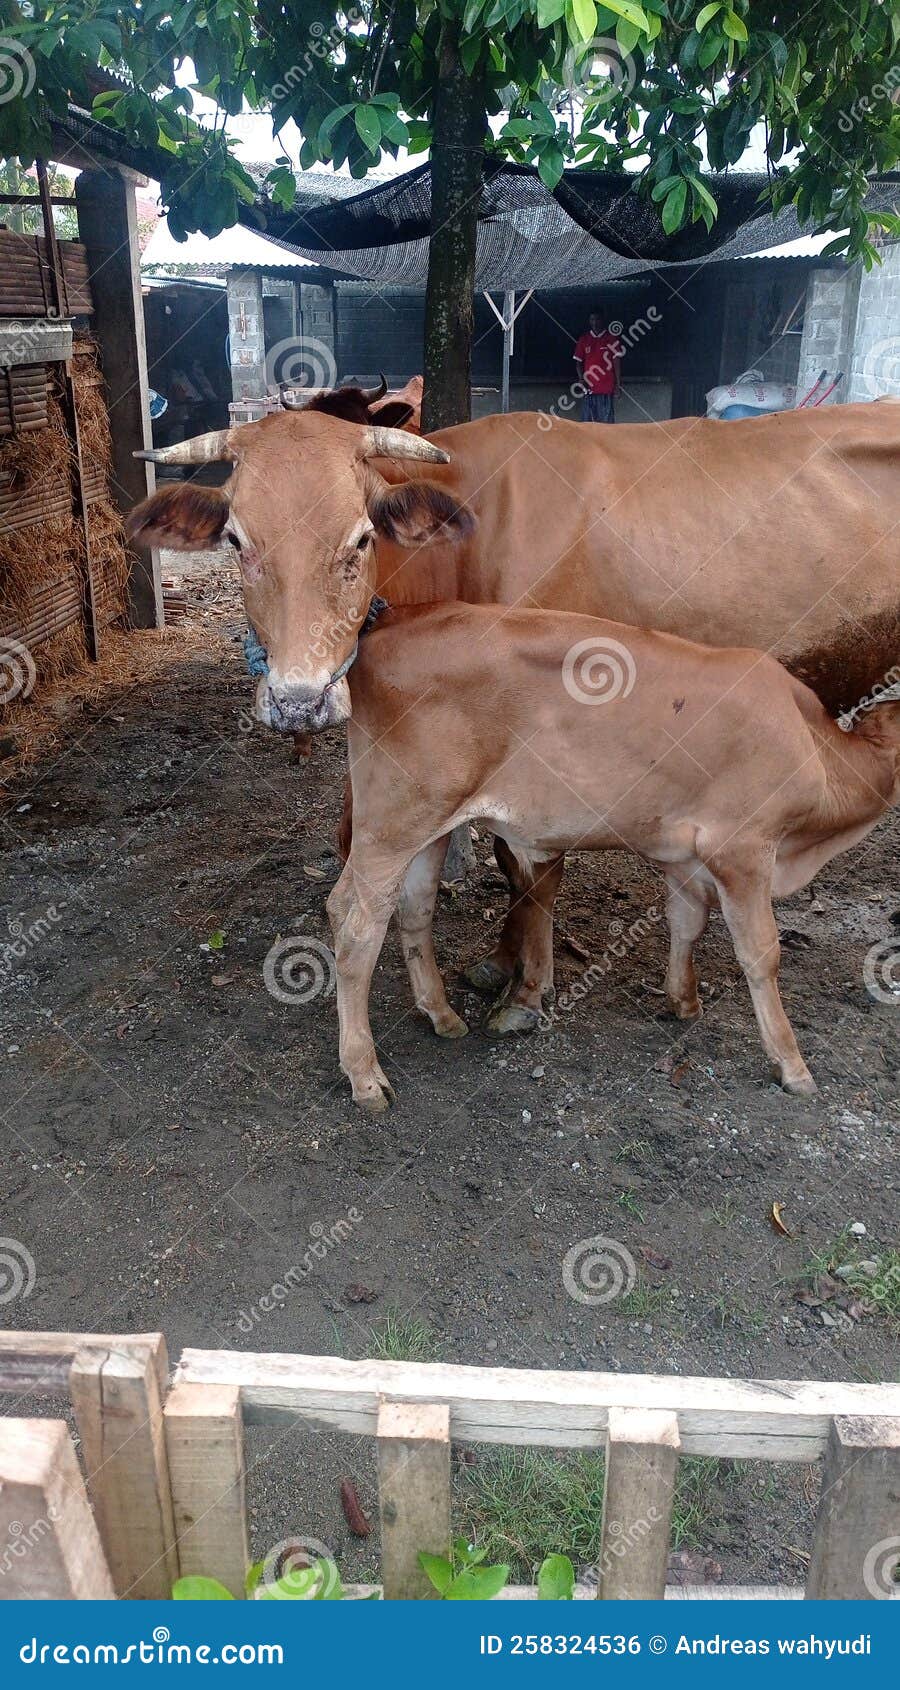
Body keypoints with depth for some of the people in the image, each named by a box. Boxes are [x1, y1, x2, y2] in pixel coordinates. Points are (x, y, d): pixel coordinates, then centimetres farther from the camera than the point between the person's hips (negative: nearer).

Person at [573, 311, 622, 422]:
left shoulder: (611, 339, 3)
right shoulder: (583, 340, 10)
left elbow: (616, 362, 2)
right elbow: (578, 362, 11)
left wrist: (618, 383, -4)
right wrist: (581, 379, -5)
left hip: (607, 388, -2)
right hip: (589, 387, 2)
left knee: (607, 420, -2)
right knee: (587, 419, 2)